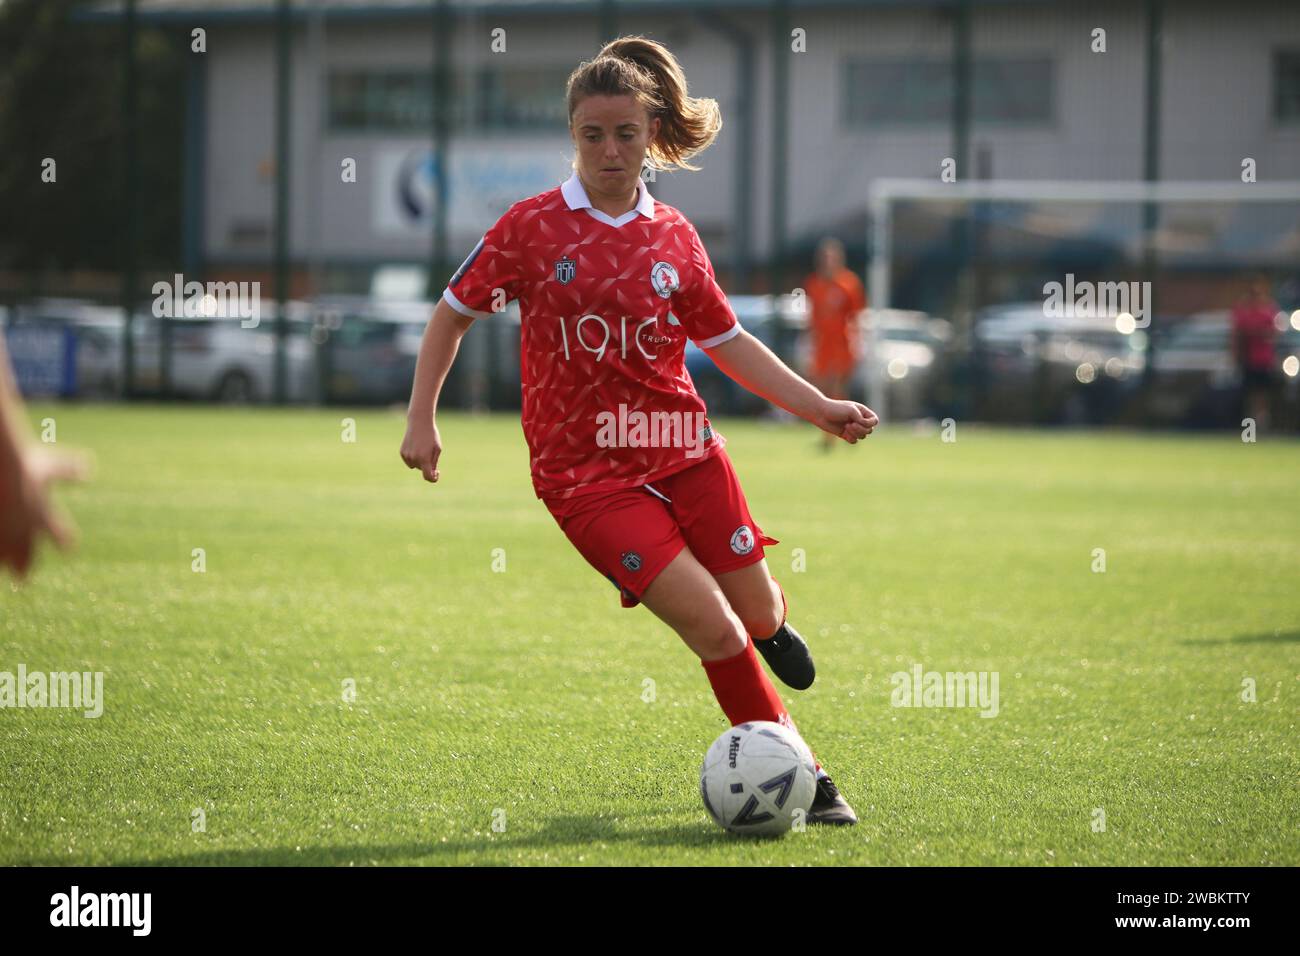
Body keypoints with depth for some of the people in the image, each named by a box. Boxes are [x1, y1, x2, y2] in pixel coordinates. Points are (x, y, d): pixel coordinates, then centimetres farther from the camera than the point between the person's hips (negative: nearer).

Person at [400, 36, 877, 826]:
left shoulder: (673, 236, 4)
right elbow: (454, 314, 6)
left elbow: (727, 340, 13)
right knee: (710, 625, -16)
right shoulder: (533, 226, -4)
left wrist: (818, 406, 6)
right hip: (587, 476, -3)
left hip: (684, 450, 3)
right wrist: (422, 419, 1)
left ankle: (771, 629, 50)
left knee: (759, 615, 10)